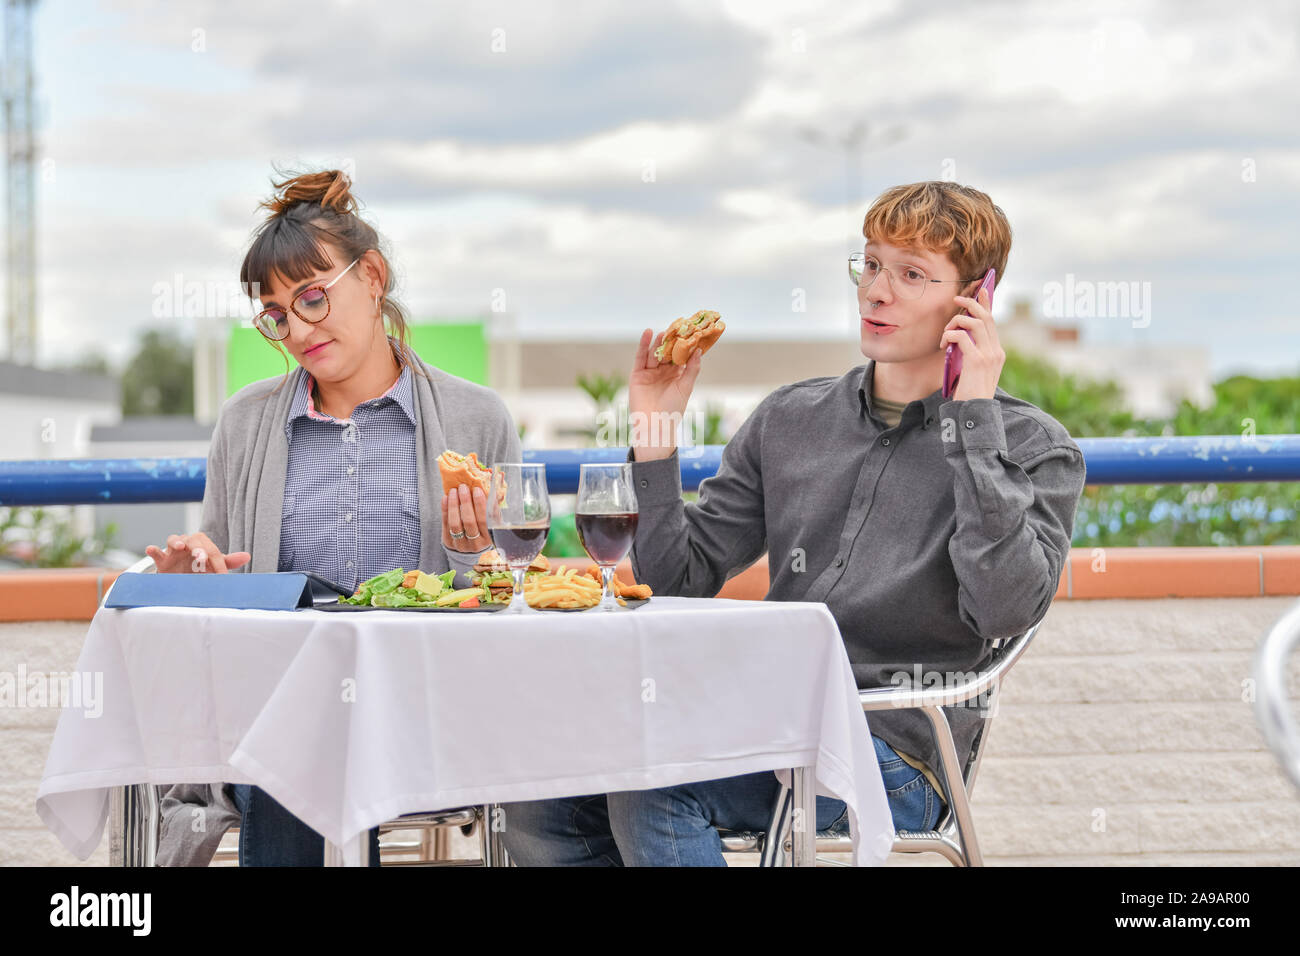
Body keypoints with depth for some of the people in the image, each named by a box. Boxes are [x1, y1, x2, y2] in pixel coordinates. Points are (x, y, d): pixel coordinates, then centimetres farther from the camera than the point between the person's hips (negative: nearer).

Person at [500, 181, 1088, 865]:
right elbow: (677, 582, 15)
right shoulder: (790, 420, 16)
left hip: (893, 758, -5)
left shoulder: (1034, 448, 3)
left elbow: (1005, 608, -17)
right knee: (541, 797, -18)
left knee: (651, 786, -30)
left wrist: (975, 417, -13)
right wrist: (654, 437, 2)